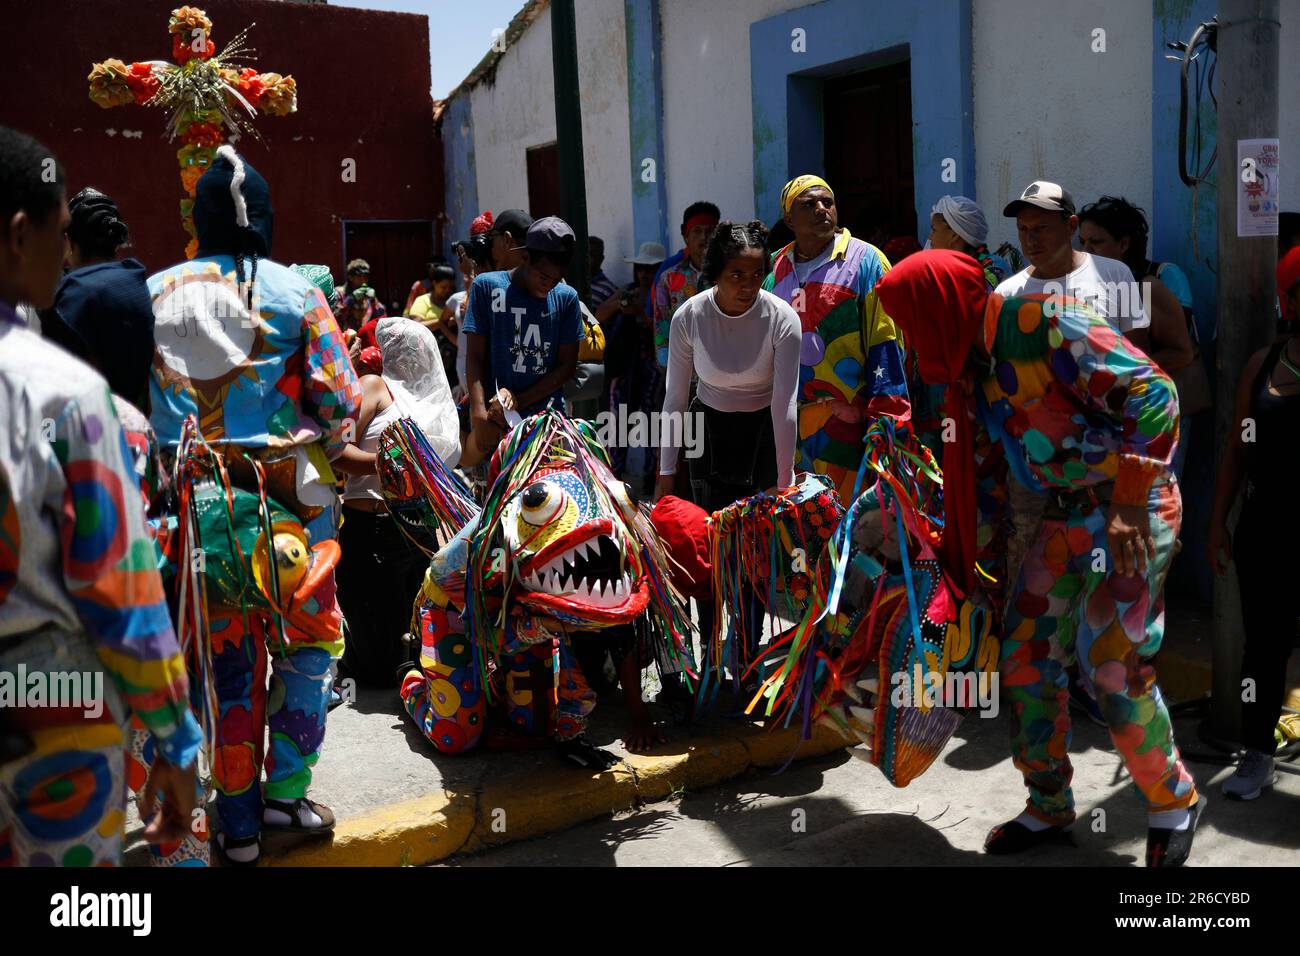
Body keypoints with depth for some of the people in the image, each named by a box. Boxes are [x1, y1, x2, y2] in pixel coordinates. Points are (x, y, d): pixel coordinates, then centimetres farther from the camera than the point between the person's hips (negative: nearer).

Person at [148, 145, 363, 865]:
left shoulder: (154, 293, 3)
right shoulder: (296, 292, -5)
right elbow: (340, 402, -7)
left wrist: (179, 450, 17)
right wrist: (325, 442, 13)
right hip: (288, 495, -2)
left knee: (225, 653, 11)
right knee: (306, 640, 14)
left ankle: (239, 822, 19)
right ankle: (284, 791, 15)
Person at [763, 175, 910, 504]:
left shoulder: (864, 261, -2)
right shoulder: (777, 270, 13)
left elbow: (884, 344, -7)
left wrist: (885, 415, -13)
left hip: (847, 417, -5)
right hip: (790, 422, 5)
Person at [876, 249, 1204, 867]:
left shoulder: (1043, 323, -19)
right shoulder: (970, 364, 7)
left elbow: (1152, 392, -21)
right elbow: (972, 462, 14)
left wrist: (1129, 503, -23)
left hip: (1131, 507, -8)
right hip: (1066, 515, 8)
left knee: (1111, 666, -9)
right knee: (1025, 656, 7)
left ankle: (1174, 800, 18)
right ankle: (1049, 807, 24)